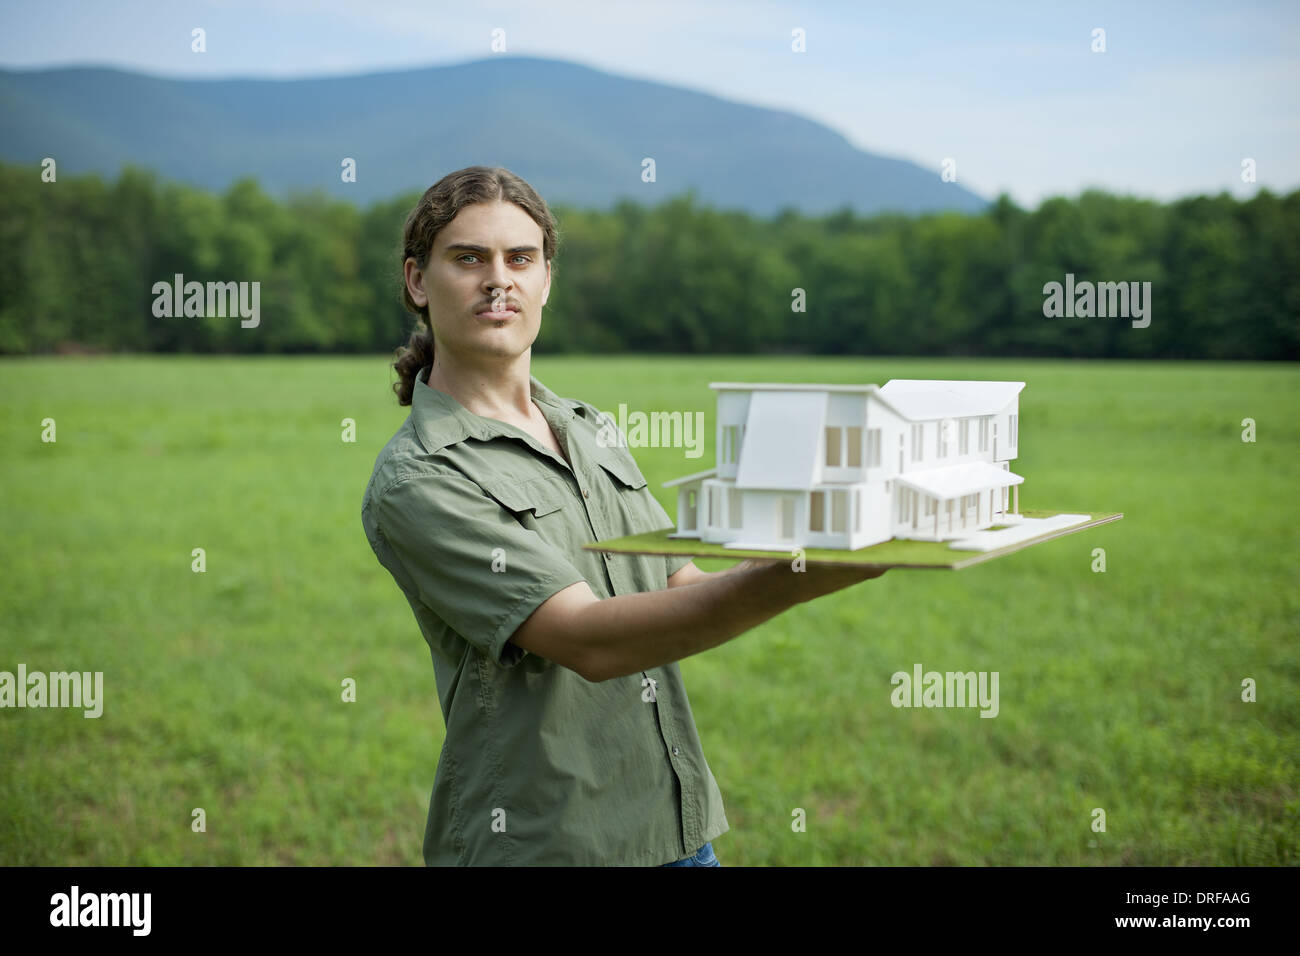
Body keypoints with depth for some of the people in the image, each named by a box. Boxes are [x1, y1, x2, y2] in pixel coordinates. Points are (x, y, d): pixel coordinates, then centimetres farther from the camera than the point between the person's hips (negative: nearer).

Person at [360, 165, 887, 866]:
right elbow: (588, 640, -23)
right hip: (536, 842, -6)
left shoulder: (587, 428, 11)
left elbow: (684, 592, 12)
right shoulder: (415, 482, -13)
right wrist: (803, 578, -31)